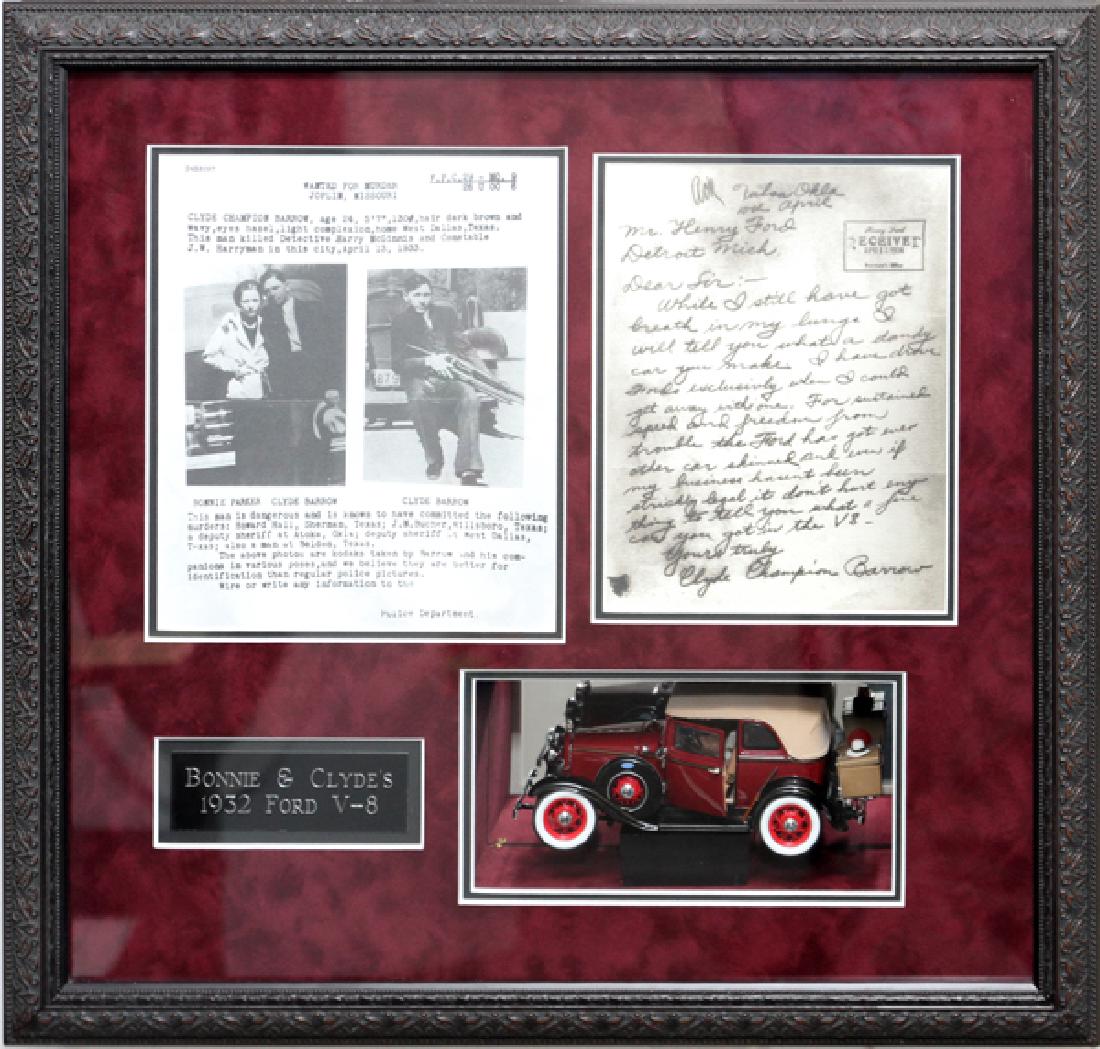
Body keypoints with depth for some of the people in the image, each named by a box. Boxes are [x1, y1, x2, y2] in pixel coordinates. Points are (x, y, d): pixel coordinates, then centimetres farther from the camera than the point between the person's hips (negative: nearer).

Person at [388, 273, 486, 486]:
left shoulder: (446, 312, 12)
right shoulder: (400, 322, 4)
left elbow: (464, 347, 11)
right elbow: (398, 363, -2)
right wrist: (427, 362, -19)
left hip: (449, 373, 2)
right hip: (419, 376, -2)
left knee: (471, 397, -31)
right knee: (418, 399, -38)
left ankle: (469, 470, -36)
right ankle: (434, 459, -18)